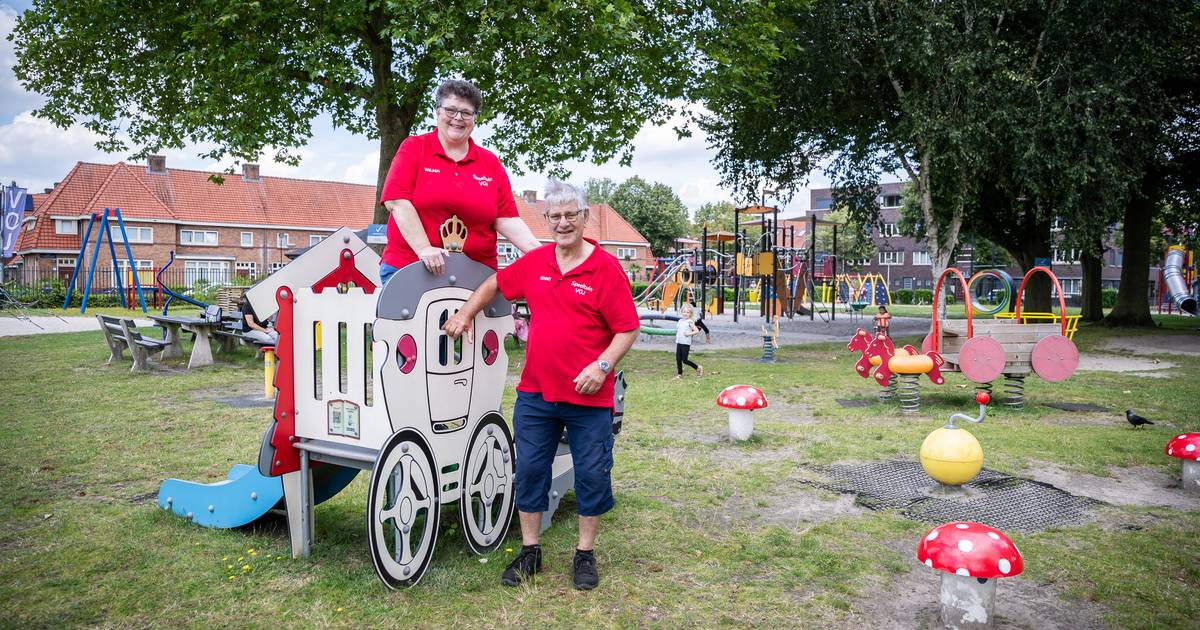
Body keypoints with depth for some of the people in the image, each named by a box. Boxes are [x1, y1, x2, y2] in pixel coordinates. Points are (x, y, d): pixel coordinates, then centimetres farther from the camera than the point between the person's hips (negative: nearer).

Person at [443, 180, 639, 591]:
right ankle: (530, 552, 26)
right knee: (529, 471, 10)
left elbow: (628, 329, -9)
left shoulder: (606, 268, -8)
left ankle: (585, 554, 24)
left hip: (588, 396, -4)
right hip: (535, 392, 4)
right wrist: (465, 313, 15)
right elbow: (495, 284, 23)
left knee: (592, 475, 6)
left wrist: (602, 365, -19)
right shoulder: (534, 263, 6)